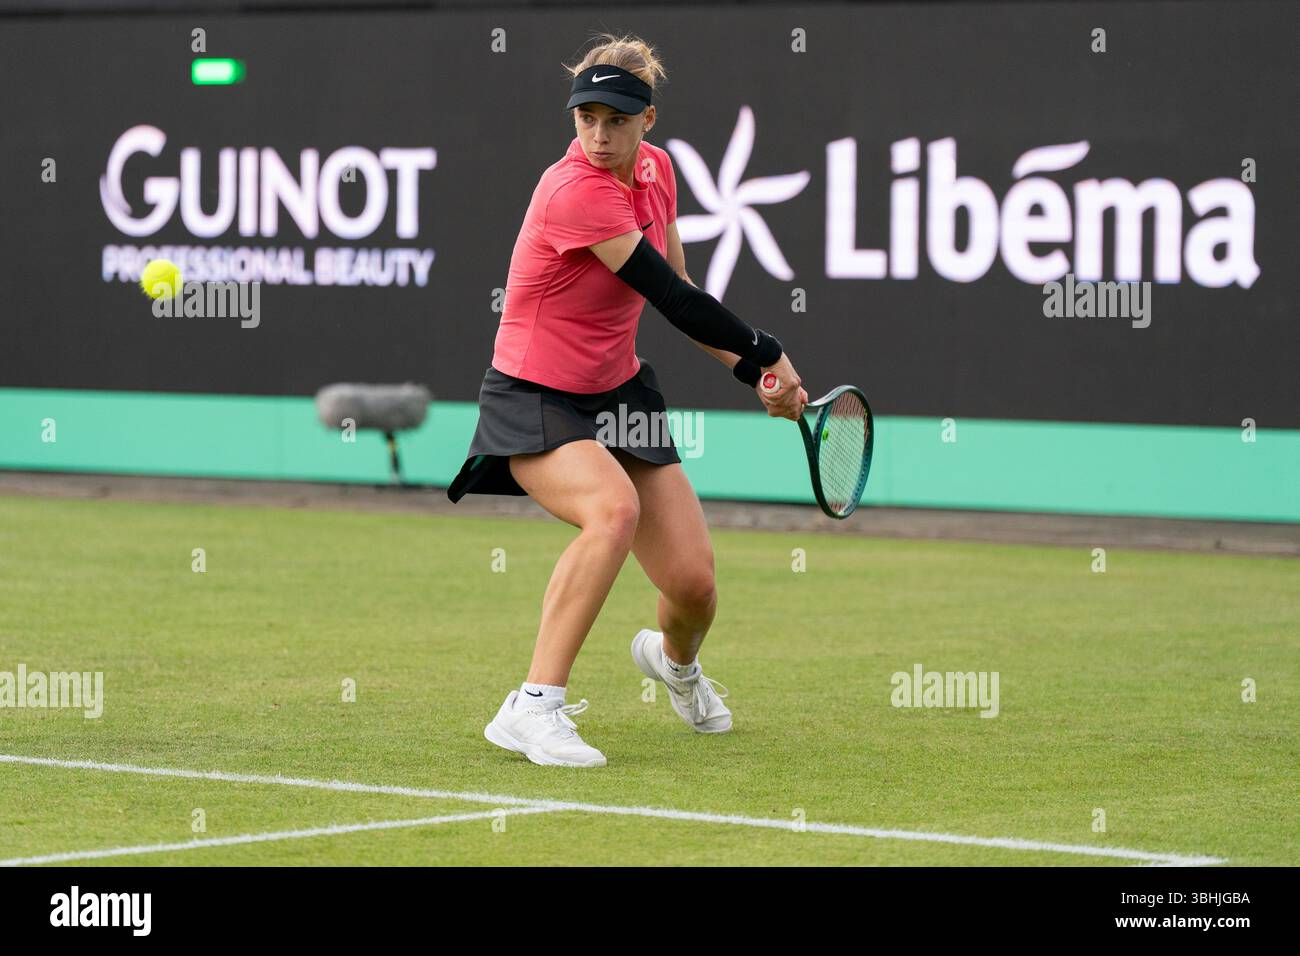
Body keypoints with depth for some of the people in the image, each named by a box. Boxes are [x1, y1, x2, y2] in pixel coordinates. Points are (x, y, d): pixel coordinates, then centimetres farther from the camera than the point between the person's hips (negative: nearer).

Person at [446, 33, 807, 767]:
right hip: (535, 402, -7)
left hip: (618, 391, 7)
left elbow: (678, 296, 13)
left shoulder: (656, 170, 0)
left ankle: (675, 661, 37)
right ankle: (534, 708, -32)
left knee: (694, 582, -2)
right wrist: (767, 353, -13)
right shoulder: (577, 192, -26)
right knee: (614, 508, -37)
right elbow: (673, 298, -24)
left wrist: (754, 372, 7)